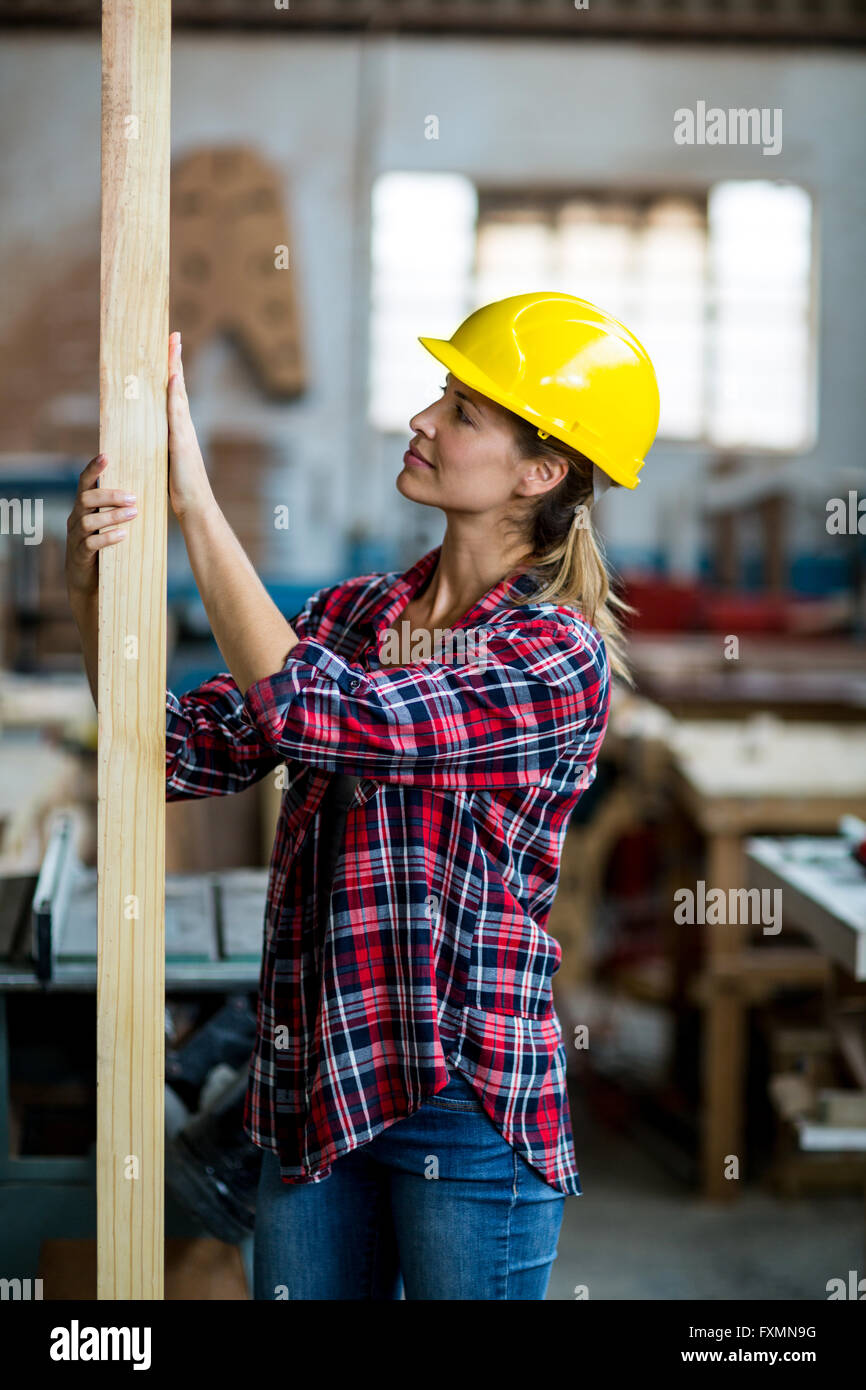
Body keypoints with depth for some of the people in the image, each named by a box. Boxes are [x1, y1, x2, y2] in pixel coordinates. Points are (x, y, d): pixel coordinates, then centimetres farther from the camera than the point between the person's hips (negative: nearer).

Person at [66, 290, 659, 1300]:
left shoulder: (559, 656, -14)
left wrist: (194, 501, -20)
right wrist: (94, 595, -13)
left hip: (465, 1101, -6)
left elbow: (310, 715, -24)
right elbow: (187, 749, 2)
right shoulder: (351, 614, 7)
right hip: (310, 1092, 6)